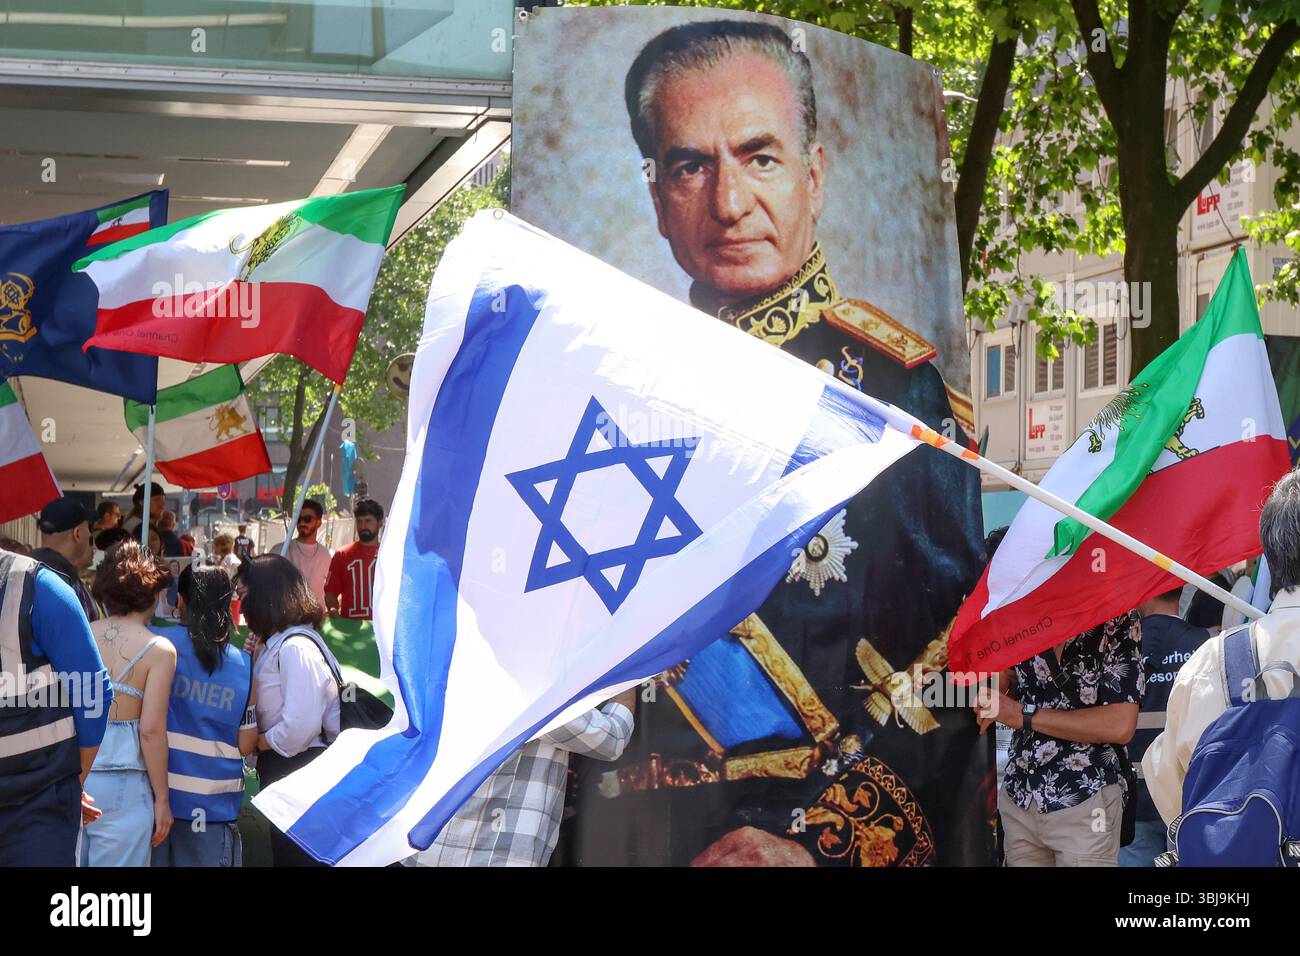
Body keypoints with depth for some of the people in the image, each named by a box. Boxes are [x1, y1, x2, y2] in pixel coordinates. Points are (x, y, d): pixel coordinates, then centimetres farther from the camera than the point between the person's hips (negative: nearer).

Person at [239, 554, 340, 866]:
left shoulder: (296, 647, -22)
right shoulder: (274, 642, 11)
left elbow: (300, 726, -27)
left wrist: (259, 741, -11)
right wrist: (254, 656, 1)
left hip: (299, 769, -10)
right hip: (280, 765, 10)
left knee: (295, 854, 0)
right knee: (283, 850, 17)